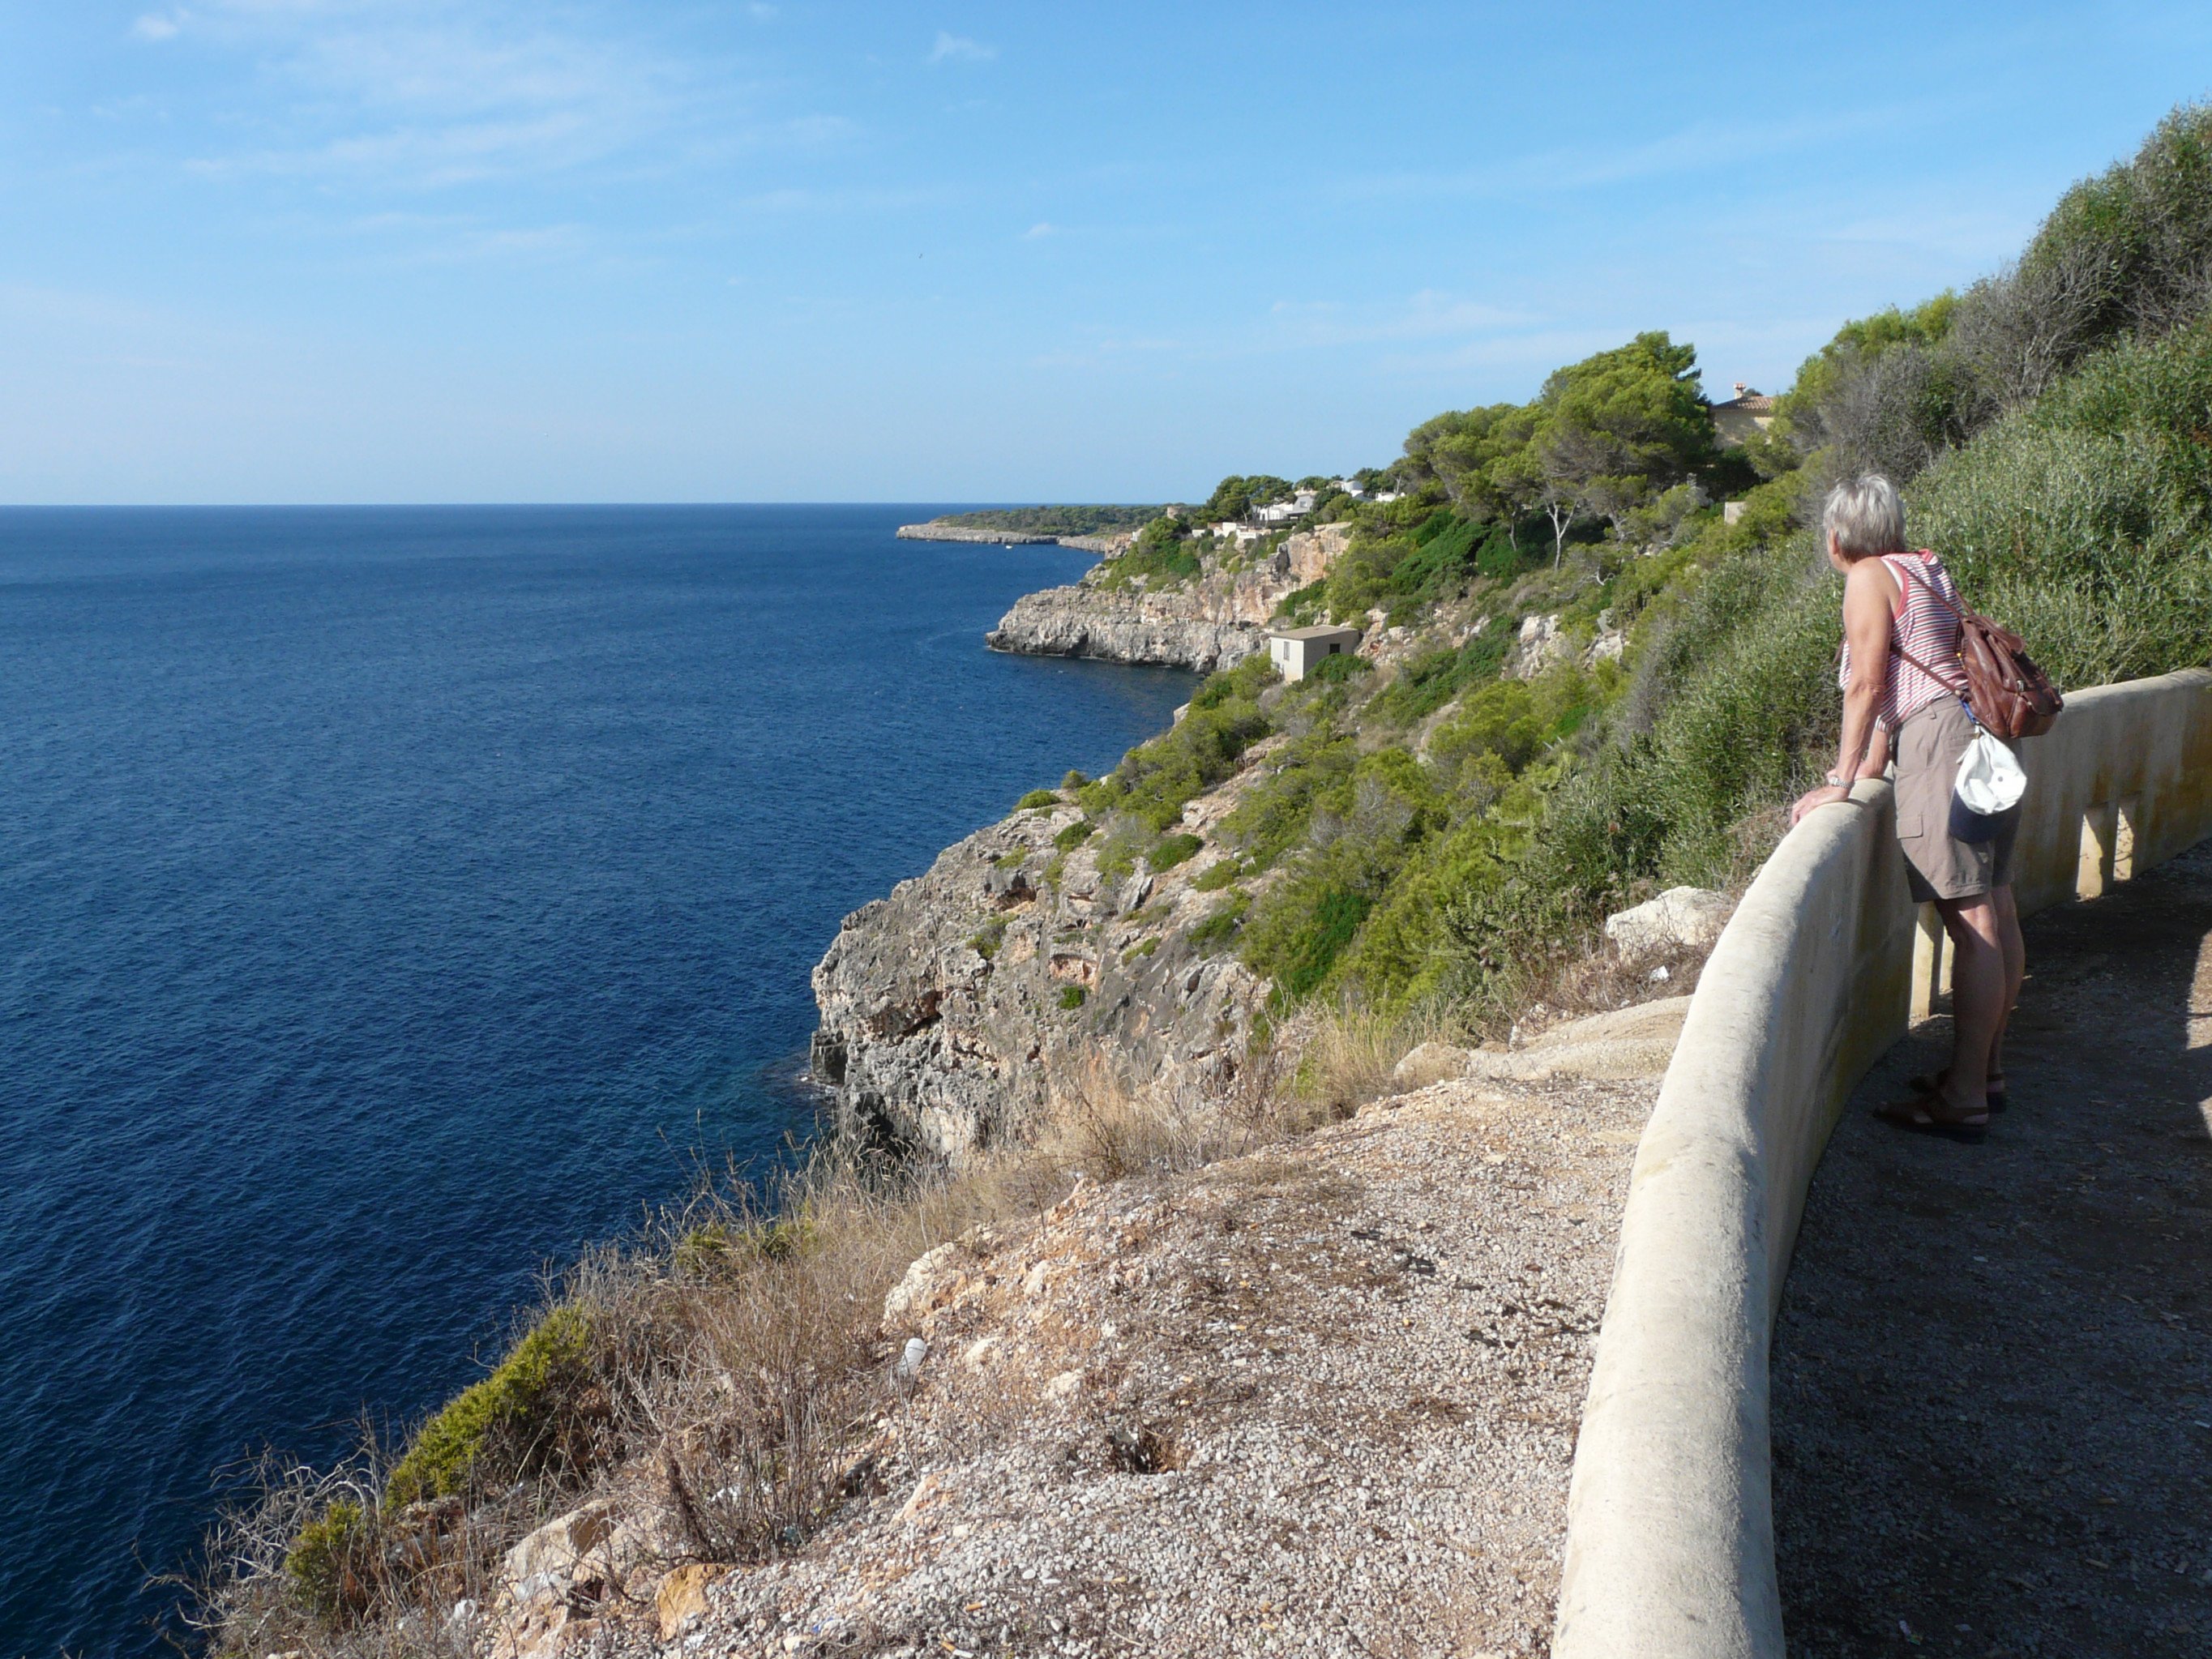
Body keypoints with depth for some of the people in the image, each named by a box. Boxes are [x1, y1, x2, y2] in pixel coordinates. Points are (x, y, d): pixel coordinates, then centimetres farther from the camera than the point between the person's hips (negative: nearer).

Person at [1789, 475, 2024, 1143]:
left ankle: (1963, 1099, -7)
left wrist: (1840, 782, -8)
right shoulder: (1927, 572, 21)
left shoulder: (1870, 577, -3)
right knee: (1996, 914, 12)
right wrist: (1871, 766, 21)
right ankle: (1986, 1070, 21)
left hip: (1941, 741, -9)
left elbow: (1867, 684, -9)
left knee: (1971, 924, -10)